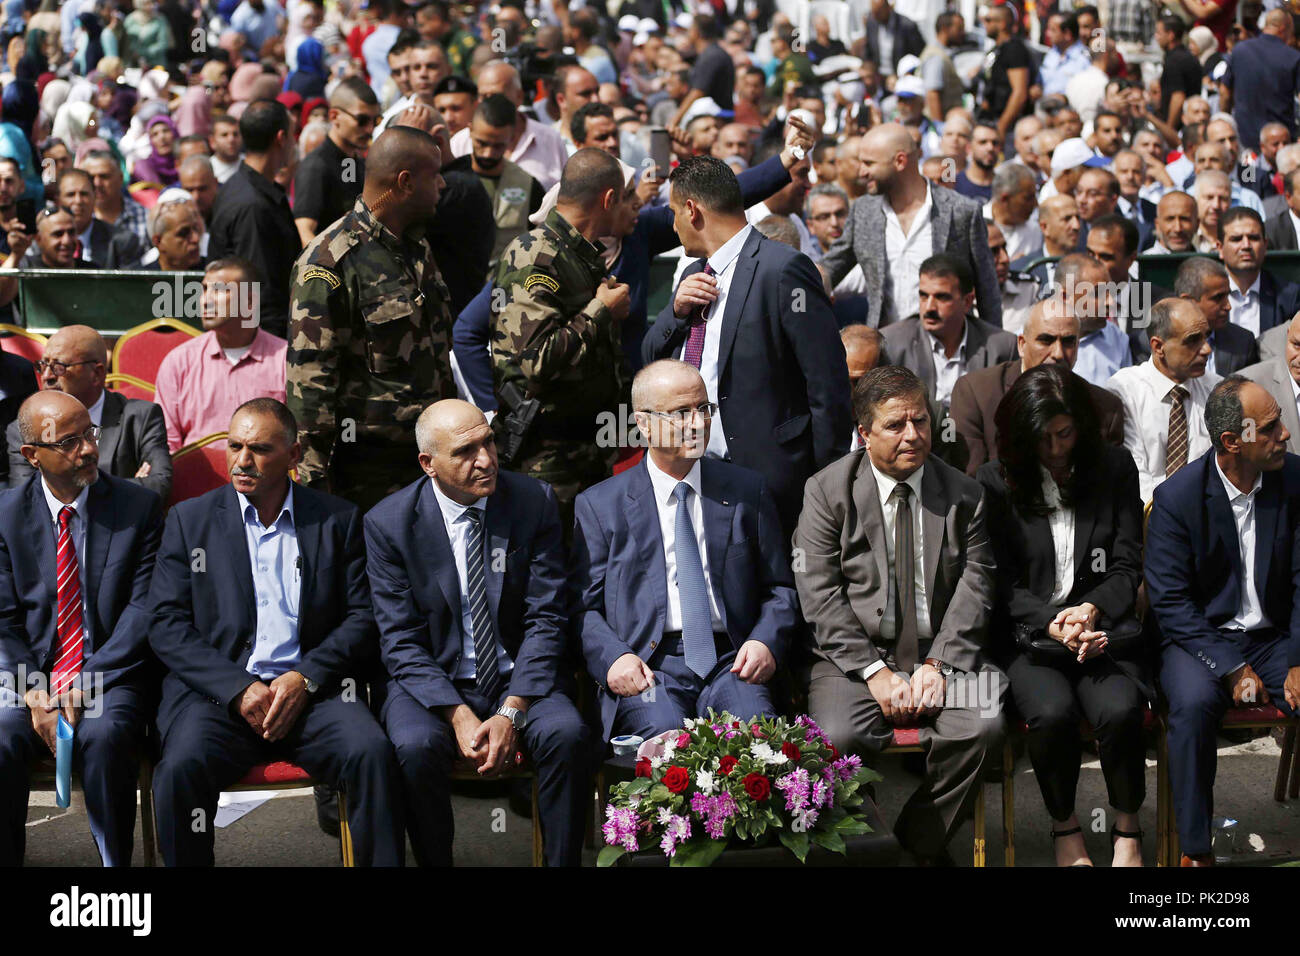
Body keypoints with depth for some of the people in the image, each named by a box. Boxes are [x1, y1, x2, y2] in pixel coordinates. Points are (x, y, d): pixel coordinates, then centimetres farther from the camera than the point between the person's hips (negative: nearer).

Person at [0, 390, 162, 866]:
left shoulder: (139, 506, 4)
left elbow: (145, 608, -3)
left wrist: (86, 682, -14)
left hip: (113, 673, -1)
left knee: (104, 735, -33)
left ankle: (116, 861, -15)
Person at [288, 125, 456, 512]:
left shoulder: (417, 248, 14)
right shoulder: (330, 263, -15)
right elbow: (308, 376, -17)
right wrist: (315, 481, -18)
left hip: (429, 452, 8)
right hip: (367, 467, -8)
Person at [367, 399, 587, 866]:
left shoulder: (533, 502, -2)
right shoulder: (388, 523, -4)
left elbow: (546, 620, -3)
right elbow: (401, 641, -6)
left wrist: (511, 713, -15)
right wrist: (459, 716, -19)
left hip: (520, 678, 1)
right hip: (433, 682, -1)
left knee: (567, 733, -29)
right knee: (416, 746, -32)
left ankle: (563, 863, -11)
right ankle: (435, 863, -10)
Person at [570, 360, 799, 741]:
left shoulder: (746, 490, 17)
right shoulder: (599, 505, 11)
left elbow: (779, 589, 19)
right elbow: (583, 605, 8)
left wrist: (766, 642, -2)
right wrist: (613, 658, -12)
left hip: (729, 662, 2)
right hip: (646, 665, -2)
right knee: (668, 735, -34)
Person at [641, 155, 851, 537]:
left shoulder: (783, 269, -11)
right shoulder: (695, 275, 16)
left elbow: (828, 381, -13)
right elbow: (651, 361, 22)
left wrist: (827, 484, -12)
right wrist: (676, 310, 2)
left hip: (766, 479, -7)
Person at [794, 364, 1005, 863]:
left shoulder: (963, 494, 8)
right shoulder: (827, 491, 1)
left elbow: (973, 588, 2)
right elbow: (820, 596, -5)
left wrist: (939, 663, -13)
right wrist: (874, 671, -15)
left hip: (943, 652, 2)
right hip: (858, 652, -2)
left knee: (984, 726, -27)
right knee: (839, 738, -31)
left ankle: (921, 844, -6)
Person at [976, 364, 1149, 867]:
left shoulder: (1115, 468, 6)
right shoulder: (995, 481, 1)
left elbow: (1127, 567, 4)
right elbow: (1003, 582, 1)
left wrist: (1093, 609, -16)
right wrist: (1052, 623, -17)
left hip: (1103, 624, 1)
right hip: (1029, 631, -1)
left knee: (1119, 710, -30)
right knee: (1052, 713, -32)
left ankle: (1127, 828, -4)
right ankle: (1064, 827, -4)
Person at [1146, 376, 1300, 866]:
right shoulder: (1176, 497, -11)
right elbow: (1171, 602, -11)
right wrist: (1232, 669, -19)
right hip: (1200, 638, -3)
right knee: (1193, 703, -34)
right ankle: (1195, 850, -20)